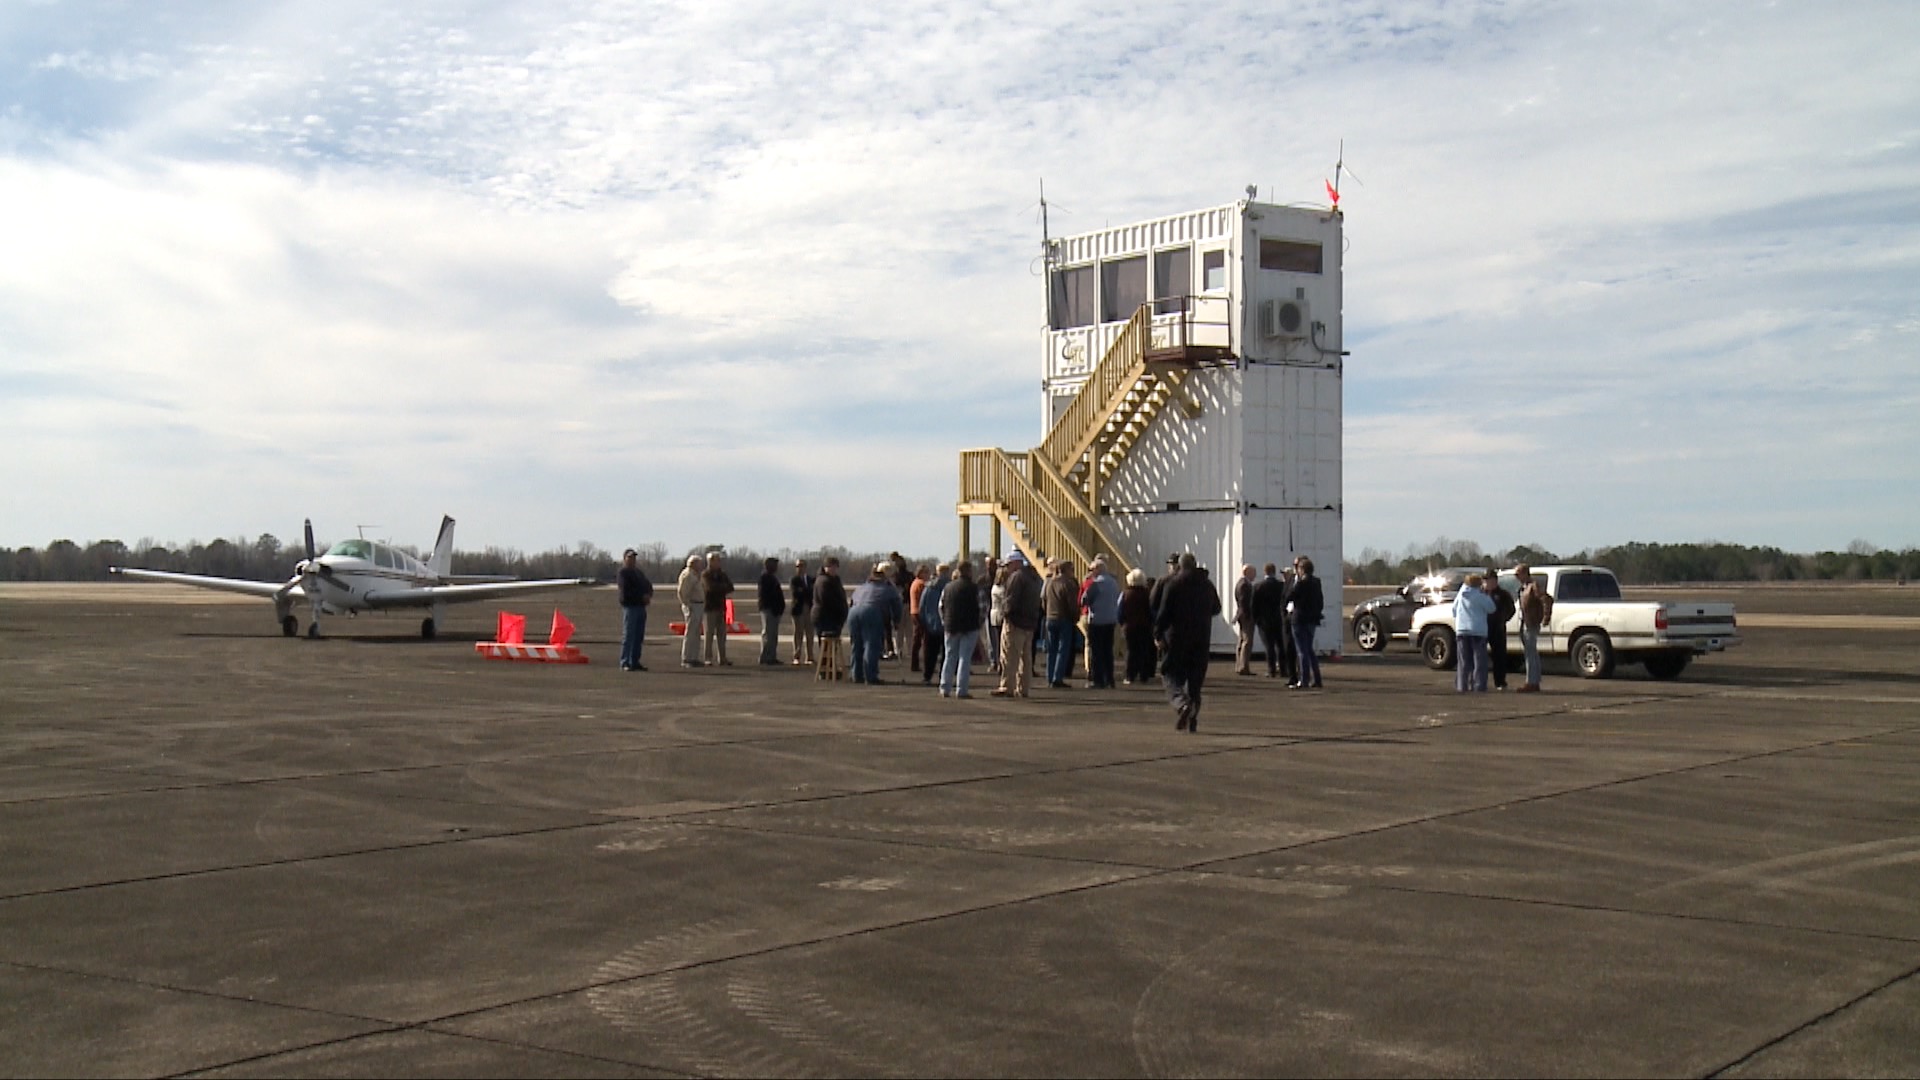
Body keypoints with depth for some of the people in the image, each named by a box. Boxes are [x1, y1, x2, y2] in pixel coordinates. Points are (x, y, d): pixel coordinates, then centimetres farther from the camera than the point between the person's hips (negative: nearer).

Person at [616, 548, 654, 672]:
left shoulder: (640, 572, 22)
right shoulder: (623, 572, -3)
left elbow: (648, 586, 16)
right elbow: (626, 590, -14)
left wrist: (648, 595, -5)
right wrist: (642, 596, -14)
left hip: (641, 606, 8)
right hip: (629, 606, -8)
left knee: (639, 637, 8)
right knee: (628, 636, -9)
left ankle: (635, 662, 12)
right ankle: (625, 663, -8)